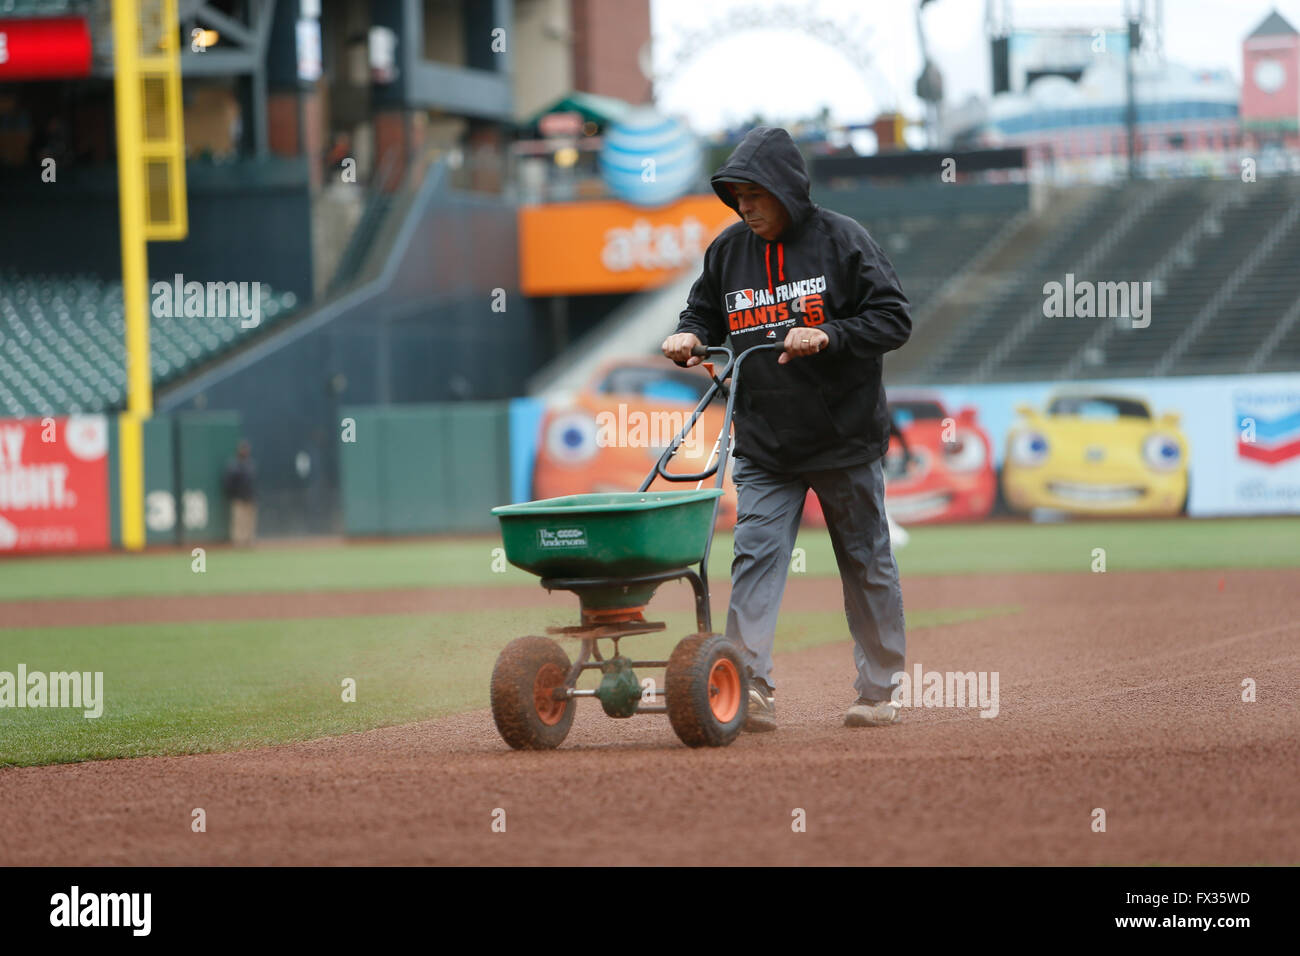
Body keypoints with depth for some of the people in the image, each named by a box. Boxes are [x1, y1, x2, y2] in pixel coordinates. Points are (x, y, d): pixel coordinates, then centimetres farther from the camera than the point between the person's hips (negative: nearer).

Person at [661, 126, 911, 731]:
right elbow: (706, 313, 18)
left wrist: (826, 337, -22)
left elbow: (893, 319, -10)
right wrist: (691, 337, -5)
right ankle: (750, 687, -18)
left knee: (866, 566, 8)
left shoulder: (841, 240, -8)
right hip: (763, 448, 3)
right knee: (754, 555, -12)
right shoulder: (728, 250, 5)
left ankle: (878, 691, 20)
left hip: (845, 439, -3)